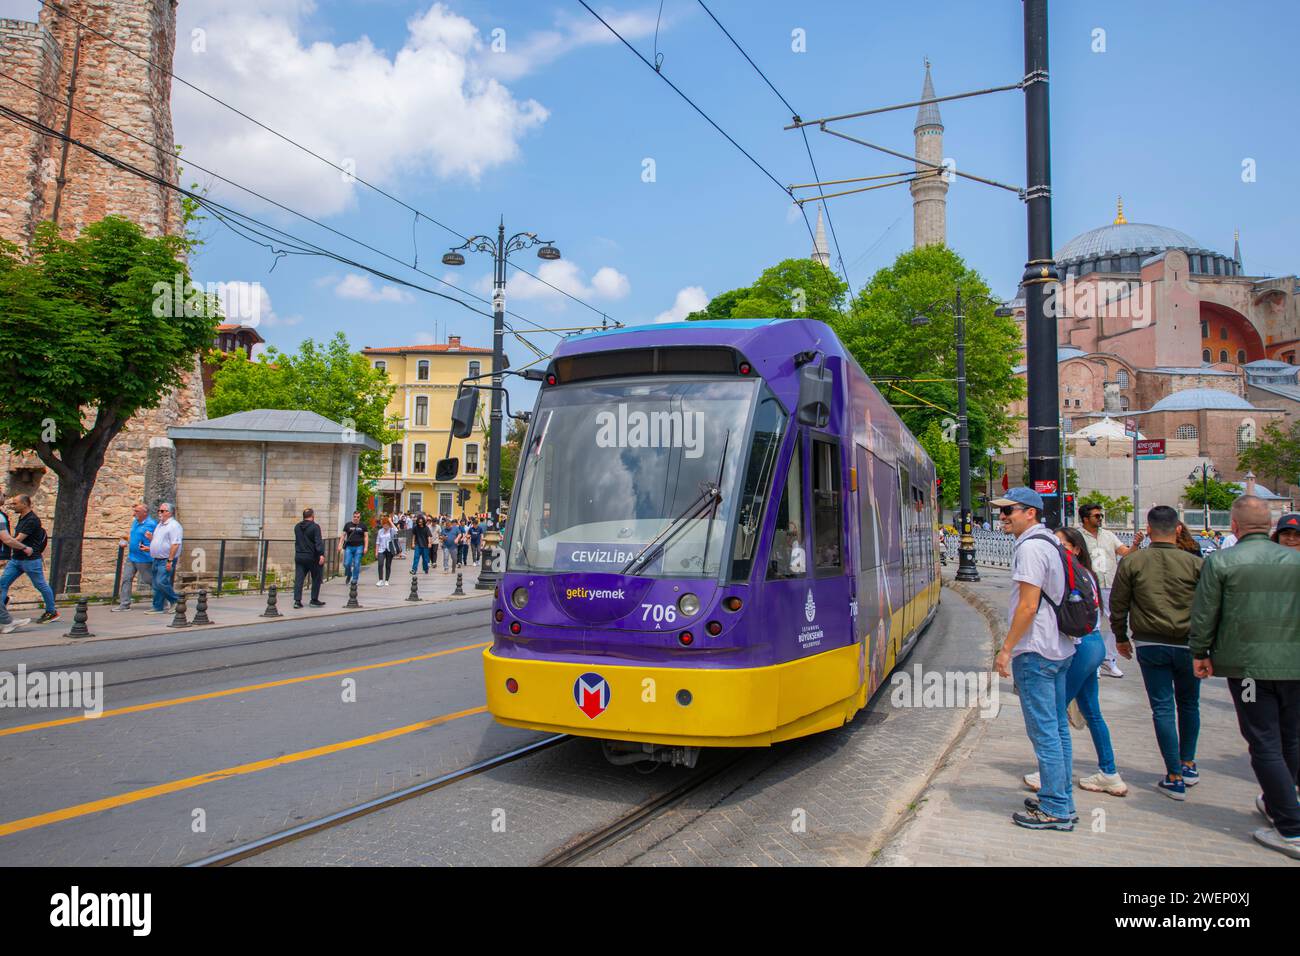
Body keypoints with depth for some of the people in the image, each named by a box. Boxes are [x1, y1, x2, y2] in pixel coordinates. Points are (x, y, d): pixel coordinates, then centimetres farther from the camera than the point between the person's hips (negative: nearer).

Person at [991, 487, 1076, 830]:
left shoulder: (1030, 548, -16)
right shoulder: (1050, 543, 15)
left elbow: (1028, 605, -20)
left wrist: (1006, 648, -15)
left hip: (1035, 653, -10)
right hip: (1058, 648, 10)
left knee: (1043, 732, -4)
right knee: (1058, 728, 15)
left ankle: (1054, 810, 2)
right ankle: (1062, 801, 24)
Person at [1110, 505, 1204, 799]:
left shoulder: (1131, 562, -5)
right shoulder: (1194, 563, -8)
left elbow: (1118, 604, 0)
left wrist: (1120, 637, 15)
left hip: (1150, 645, 0)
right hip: (1187, 645, 1)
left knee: (1162, 708, 4)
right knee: (1189, 704, 20)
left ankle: (1174, 778, 6)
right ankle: (1188, 765, 31)